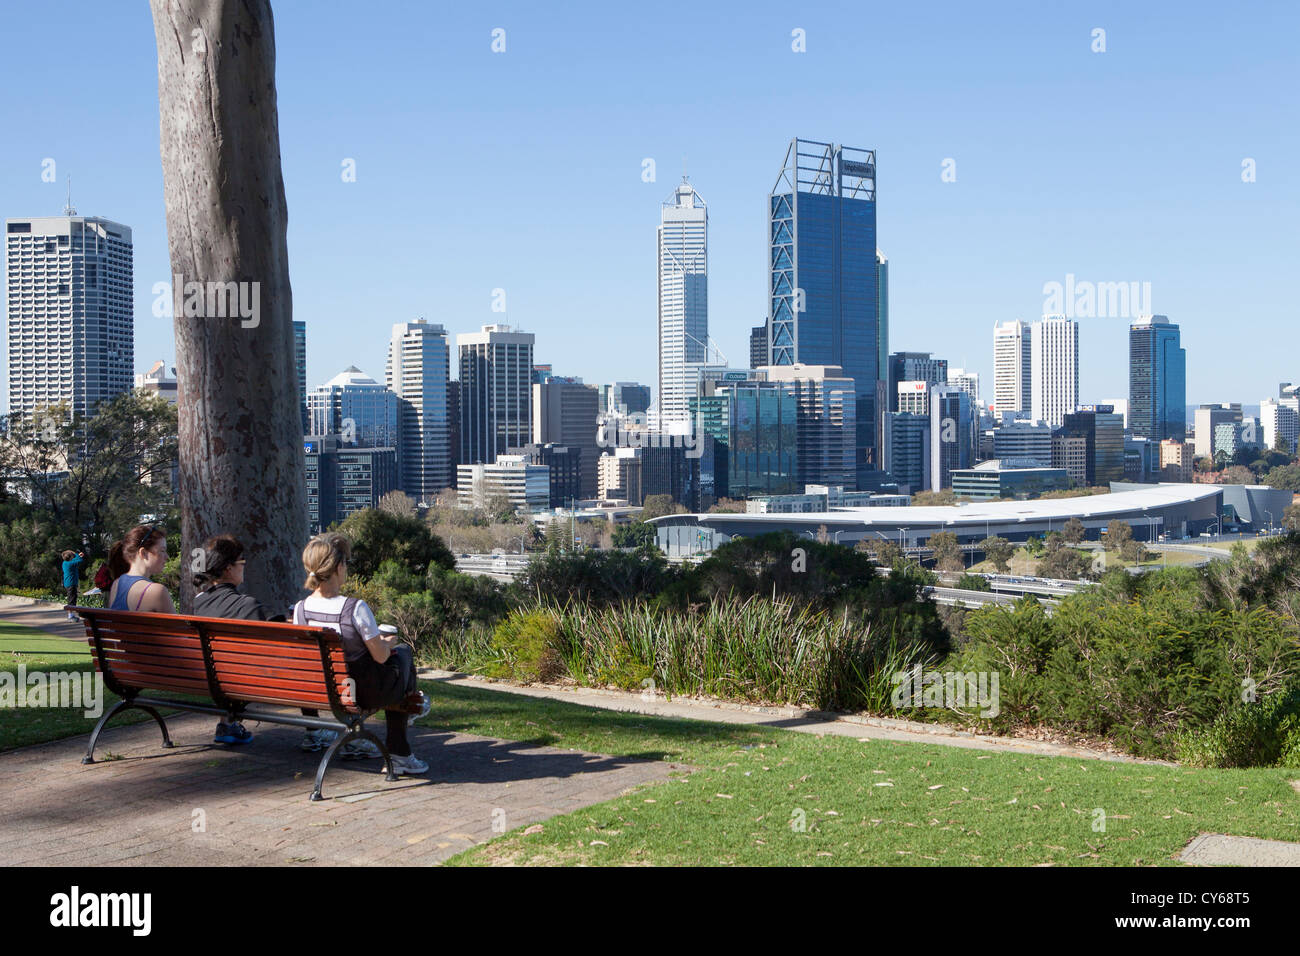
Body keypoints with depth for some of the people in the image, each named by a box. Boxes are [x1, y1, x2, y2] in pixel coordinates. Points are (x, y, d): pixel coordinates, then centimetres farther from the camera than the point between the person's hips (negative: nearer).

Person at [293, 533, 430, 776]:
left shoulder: (300, 609, -10)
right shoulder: (355, 608, -28)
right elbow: (381, 655, -18)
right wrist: (388, 642, 6)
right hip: (367, 693, -6)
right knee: (402, 651, 25)